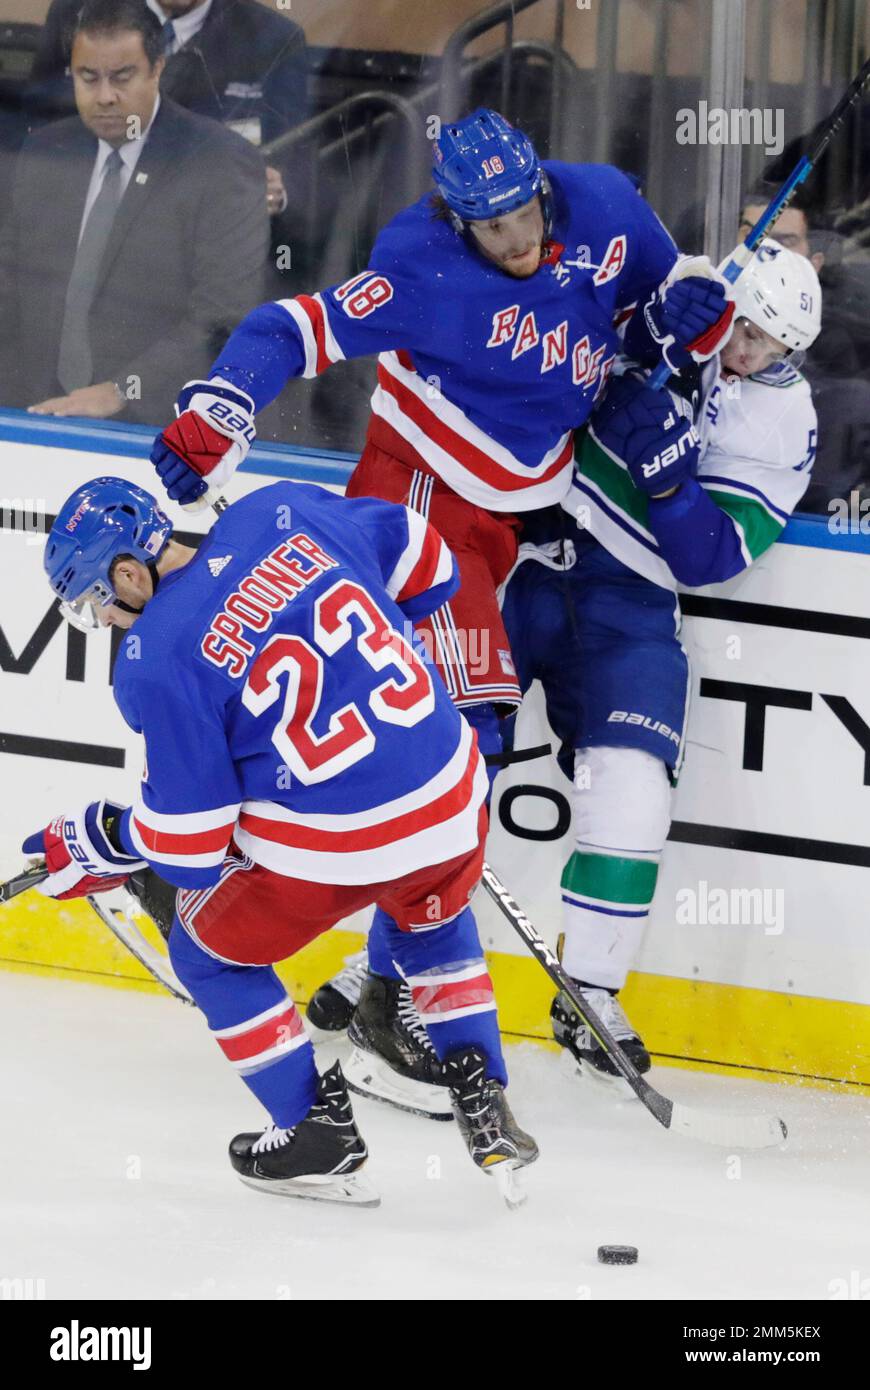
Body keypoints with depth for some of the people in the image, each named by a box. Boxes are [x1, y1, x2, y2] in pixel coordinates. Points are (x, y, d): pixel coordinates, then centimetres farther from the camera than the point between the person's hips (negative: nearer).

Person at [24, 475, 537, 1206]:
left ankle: (319, 1133, 24)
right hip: (452, 803, 6)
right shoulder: (282, 514, 2)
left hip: (327, 847, -6)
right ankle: (483, 1105, 28)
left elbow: (188, 839, -7)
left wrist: (99, 842, 12)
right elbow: (426, 565, 17)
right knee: (436, 924, 38)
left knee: (210, 950, 22)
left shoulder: (156, 662, -12)